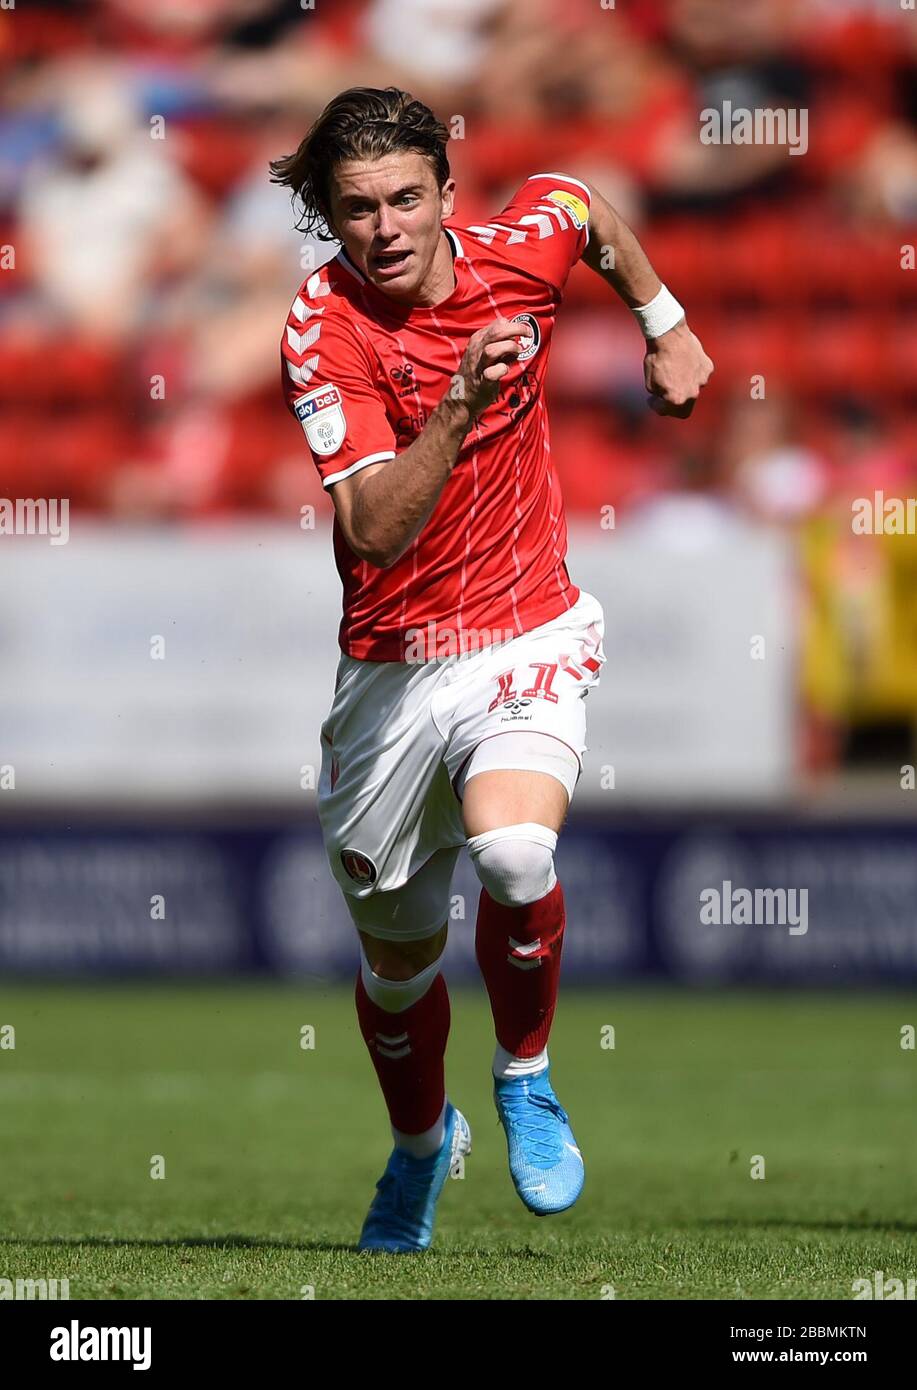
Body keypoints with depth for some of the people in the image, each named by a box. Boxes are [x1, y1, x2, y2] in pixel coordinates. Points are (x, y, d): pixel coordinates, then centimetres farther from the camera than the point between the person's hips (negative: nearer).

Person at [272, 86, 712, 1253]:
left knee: (513, 851, -30)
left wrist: (665, 325, 23)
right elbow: (375, 530, -29)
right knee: (398, 957, 14)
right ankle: (420, 1142, 46)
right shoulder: (323, 331, -18)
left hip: (527, 640, 0)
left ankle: (526, 1079, -2)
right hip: (392, 666, 0)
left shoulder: (519, 251, -9)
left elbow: (585, 205, 18)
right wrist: (458, 405, -41)